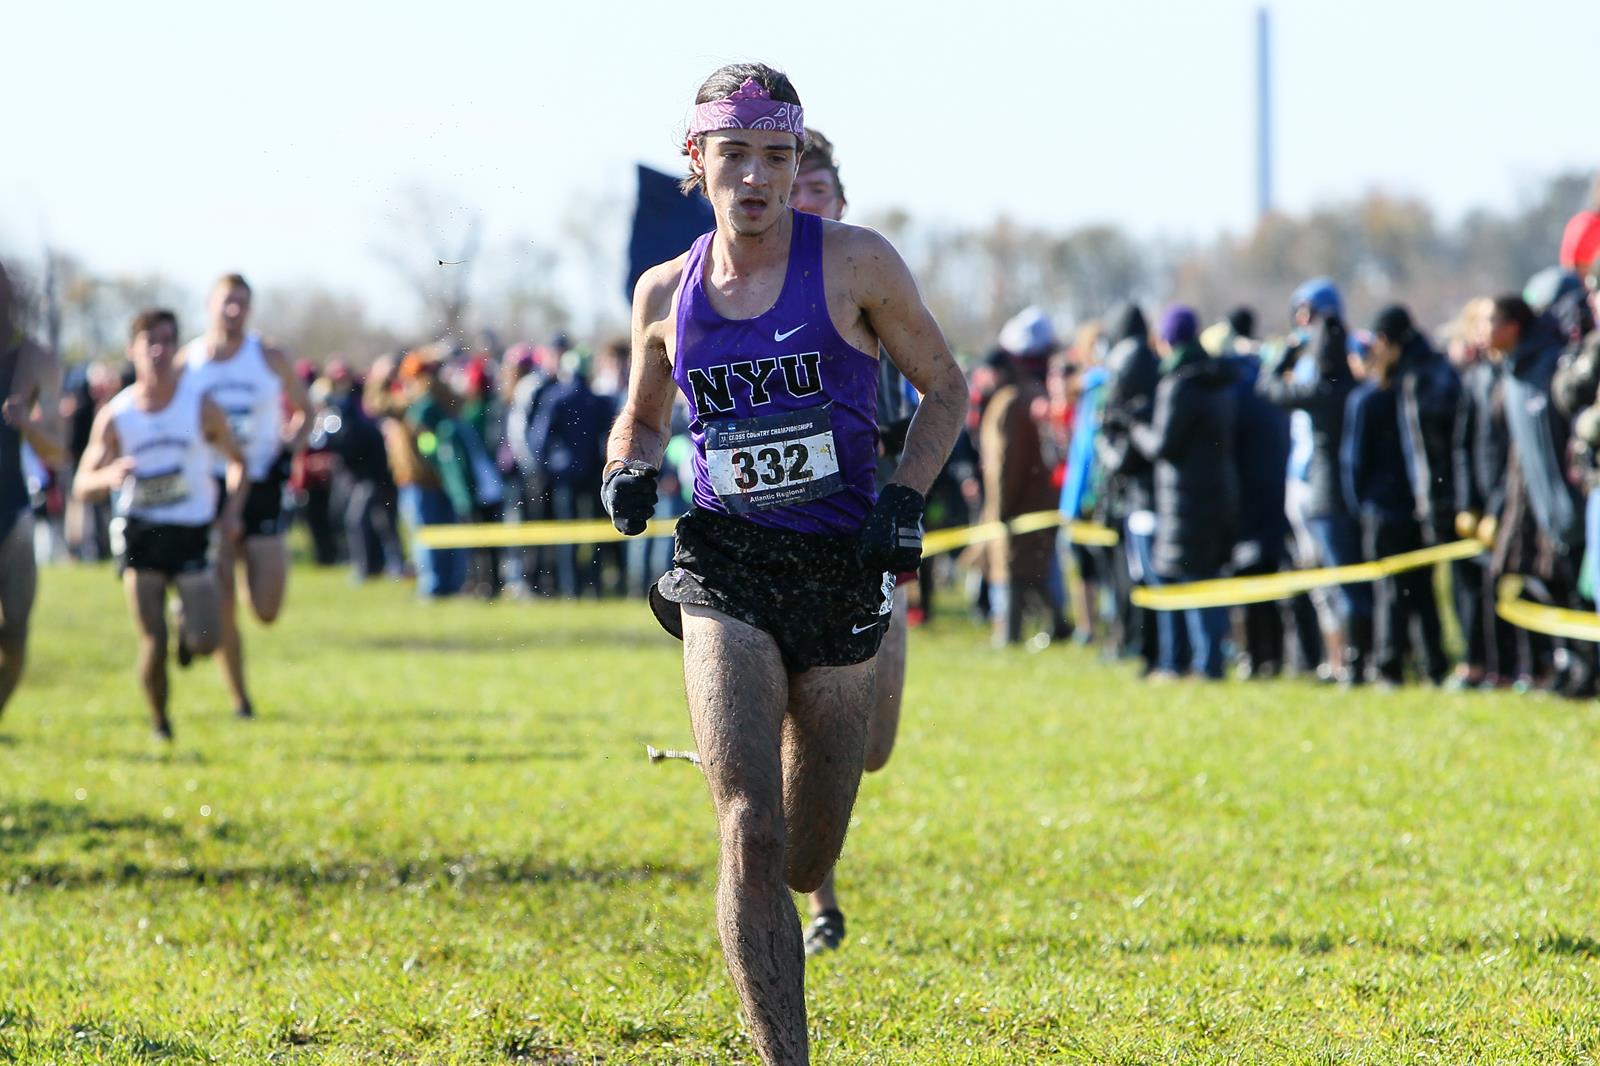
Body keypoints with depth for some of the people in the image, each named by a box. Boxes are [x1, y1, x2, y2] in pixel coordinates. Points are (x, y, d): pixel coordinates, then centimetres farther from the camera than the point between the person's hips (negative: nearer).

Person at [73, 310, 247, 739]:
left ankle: (187, 618, 27)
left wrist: (233, 509, -6)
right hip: (140, 532, 0)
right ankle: (159, 724, 15)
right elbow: (82, 485, 1)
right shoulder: (114, 416, -1)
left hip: (192, 532, 0)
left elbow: (236, 460, 11)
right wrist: (110, 475, -23)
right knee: (153, 644, -8)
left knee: (205, 642, -10)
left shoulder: (201, 405, -3)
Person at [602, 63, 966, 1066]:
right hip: (725, 569, 0)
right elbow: (642, 416, 22)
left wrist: (907, 496, -9)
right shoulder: (666, 294, 5)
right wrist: (629, 472, -1)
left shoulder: (854, 263, -2)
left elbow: (946, 389, 6)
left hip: (840, 570, 0)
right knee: (750, 835, -18)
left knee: (805, 861, 9)